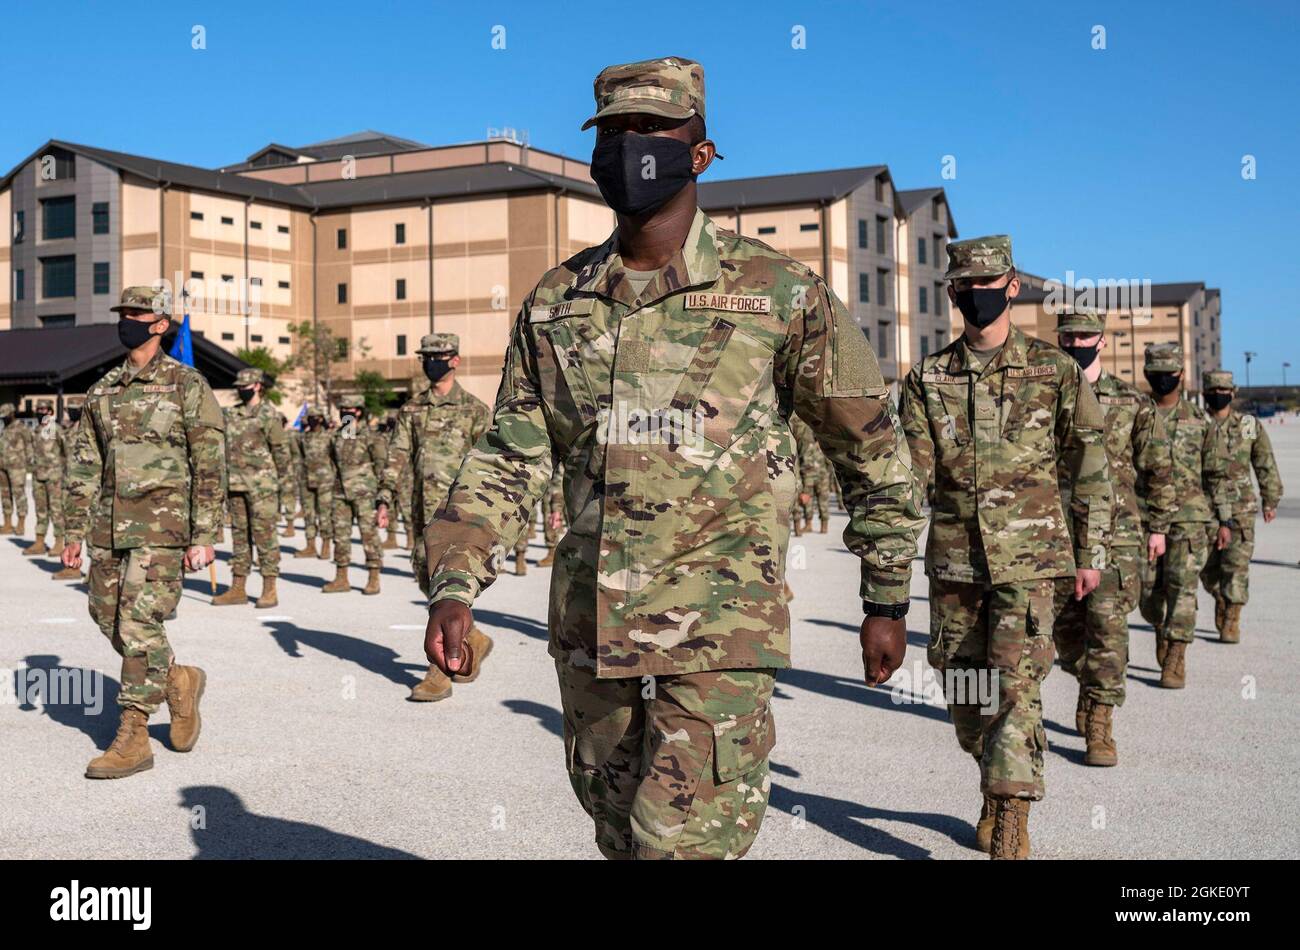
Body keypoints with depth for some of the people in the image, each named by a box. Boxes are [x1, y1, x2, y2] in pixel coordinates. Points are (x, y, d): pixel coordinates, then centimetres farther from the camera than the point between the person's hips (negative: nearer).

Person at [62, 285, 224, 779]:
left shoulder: (187, 385, -4)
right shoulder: (103, 390, 13)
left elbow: (209, 466, -7)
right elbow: (83, 466, 15)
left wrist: (204, 537, -12)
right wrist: (73, 532, 10)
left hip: (161, 523, -6)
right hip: (108, 525, 7)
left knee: (139, 623, -9)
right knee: (110, 619, 9)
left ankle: (133, 738, -1)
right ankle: (179, 682, 31)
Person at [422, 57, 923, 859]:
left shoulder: (780, 292, -5)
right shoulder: (554, 303, 6)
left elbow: (874, 451, 3)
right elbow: (511, 459, 6)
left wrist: (888, 601, 6)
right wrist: (454, 585, -7)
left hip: (720, 624, -4)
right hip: (590, 622, 5)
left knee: (686, 840, -9)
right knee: (620, 830, 19)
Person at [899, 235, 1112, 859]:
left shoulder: (1055, 371, 1)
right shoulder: (928, 378, 5)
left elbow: (1090, 470, 5)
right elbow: (914, 472, 1)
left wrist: (1091, 553, 5)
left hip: (1029, 560, -3)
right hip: (953, 559, 3)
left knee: (1015, 690, -12)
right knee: (963, 692, 13)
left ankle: (1009, 830, -8)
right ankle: (996, 794, 36)